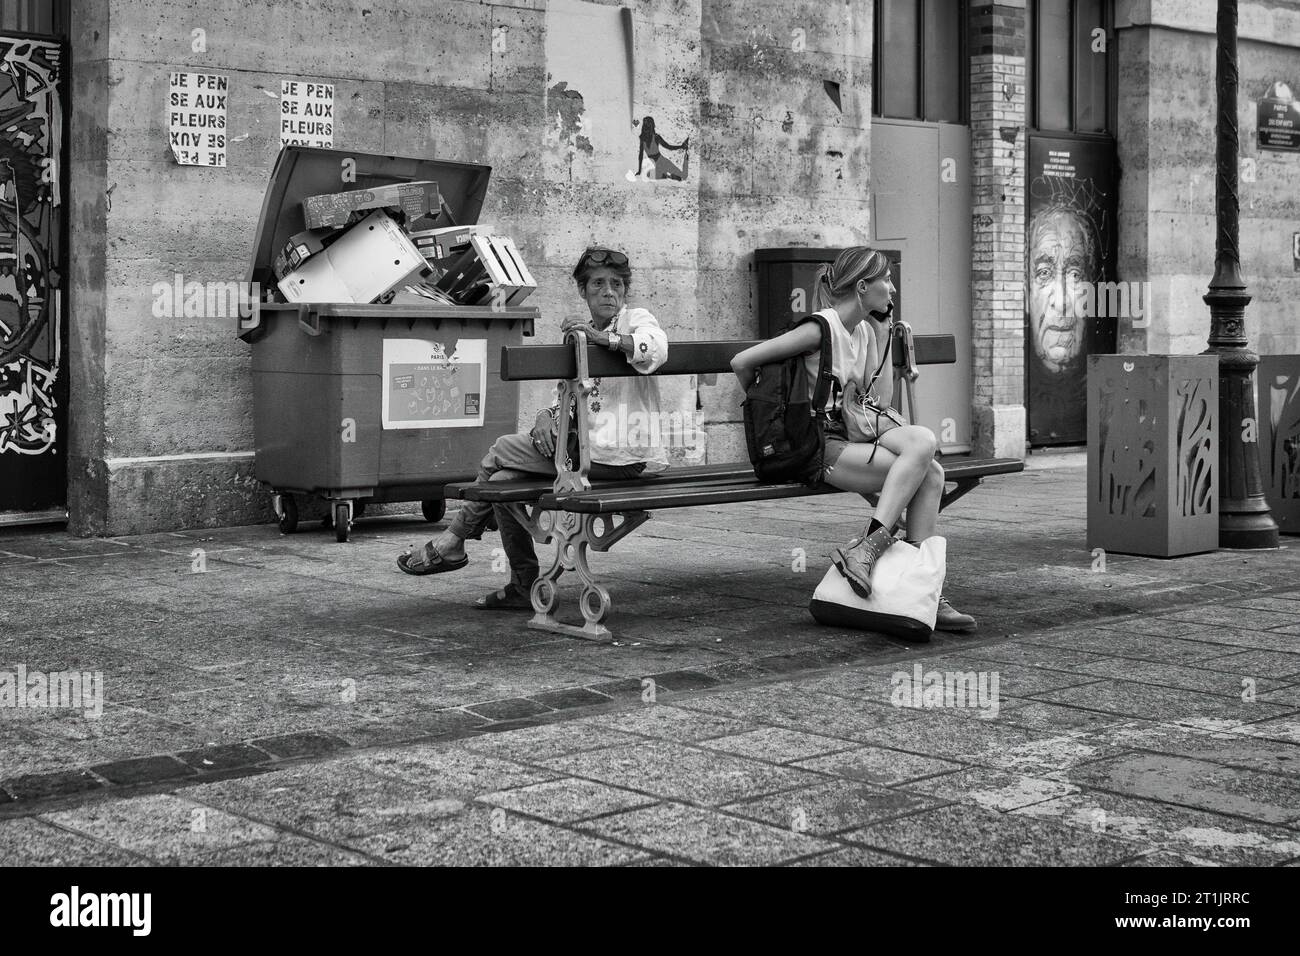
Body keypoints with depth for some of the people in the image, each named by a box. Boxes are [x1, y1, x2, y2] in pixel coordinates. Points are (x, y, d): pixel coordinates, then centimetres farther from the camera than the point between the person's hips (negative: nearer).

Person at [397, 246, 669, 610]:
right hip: (587, 444, 8)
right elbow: (569, 401, 18)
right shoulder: (579, 335, 21)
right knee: (502, 481, -1)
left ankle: (453, 541, 11)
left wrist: (600, 337, -30)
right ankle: (525, 586, 6)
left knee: (501, 450, -5)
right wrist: (547, 417, -3)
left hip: (618, 456, -8)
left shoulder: (637, 319, -2)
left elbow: (655, 348, -27)